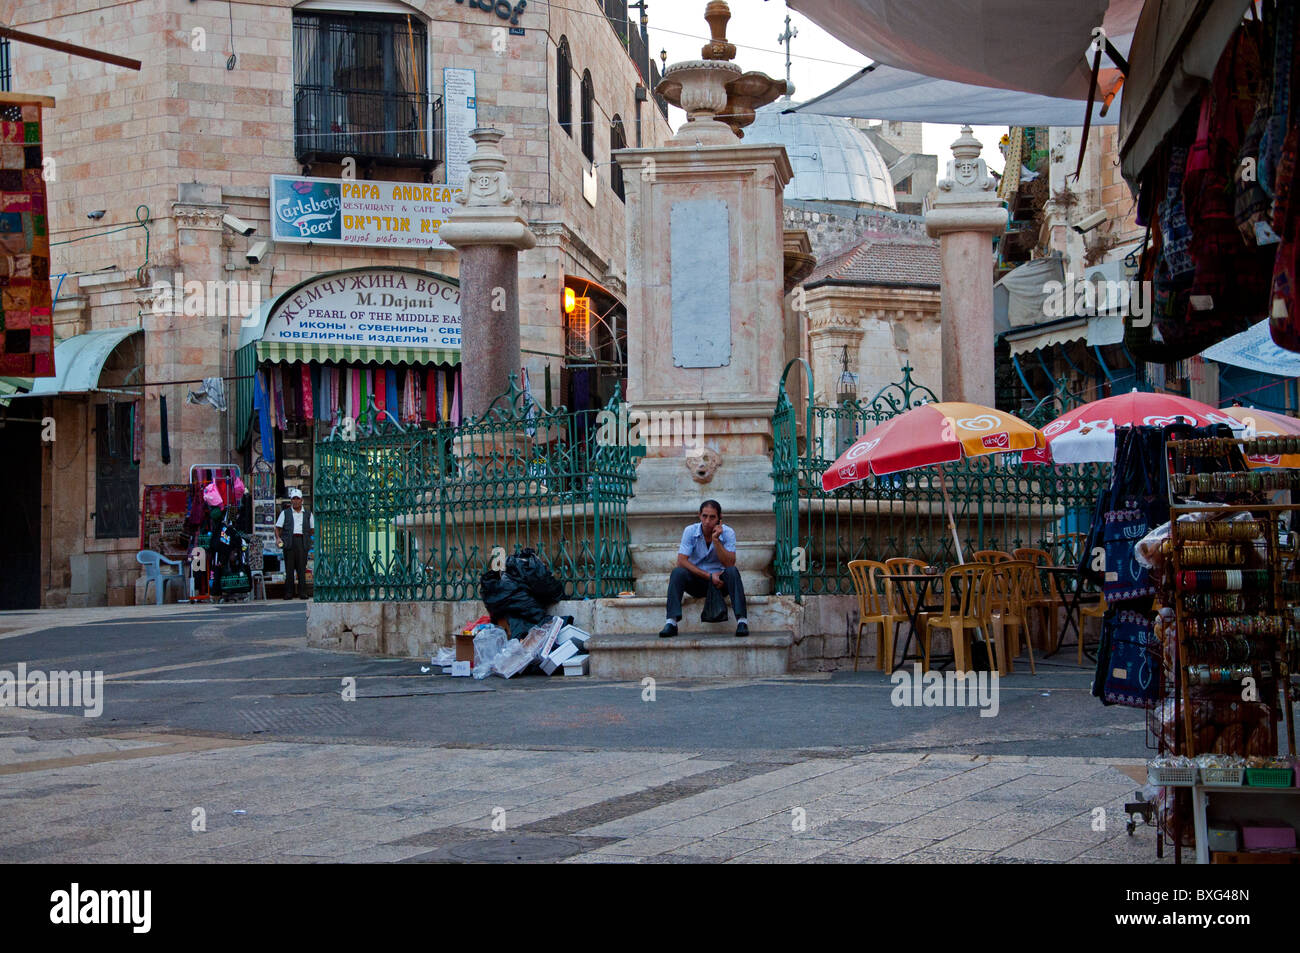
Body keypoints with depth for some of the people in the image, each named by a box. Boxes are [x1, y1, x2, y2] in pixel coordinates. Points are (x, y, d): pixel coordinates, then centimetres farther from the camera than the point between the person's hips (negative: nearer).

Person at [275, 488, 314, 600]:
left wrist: (307, 538, 6)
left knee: (302, 568, -3)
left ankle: (302, 592, 0)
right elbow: (278, 527, 10)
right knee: (289, 568, -3)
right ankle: (289, 592, -1)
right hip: (289, 542, -1)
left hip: (302, 542, 1)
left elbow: (312, 529, 21)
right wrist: (278, 538, -6)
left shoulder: (307, 514, 17)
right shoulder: (285, 513, 15)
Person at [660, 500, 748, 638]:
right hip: (696, 582, 0)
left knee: (733, 572, -31)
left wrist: (716, 540, -27)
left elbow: (730, 563, -18)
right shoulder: (690, 531, -7)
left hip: (720, 581, 0)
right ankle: (671, 622, -35)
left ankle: (741, 621, -37)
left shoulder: (728, 533, -8)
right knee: (677, 573, -28)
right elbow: (681, 561, -15)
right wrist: (709, 576, -21)